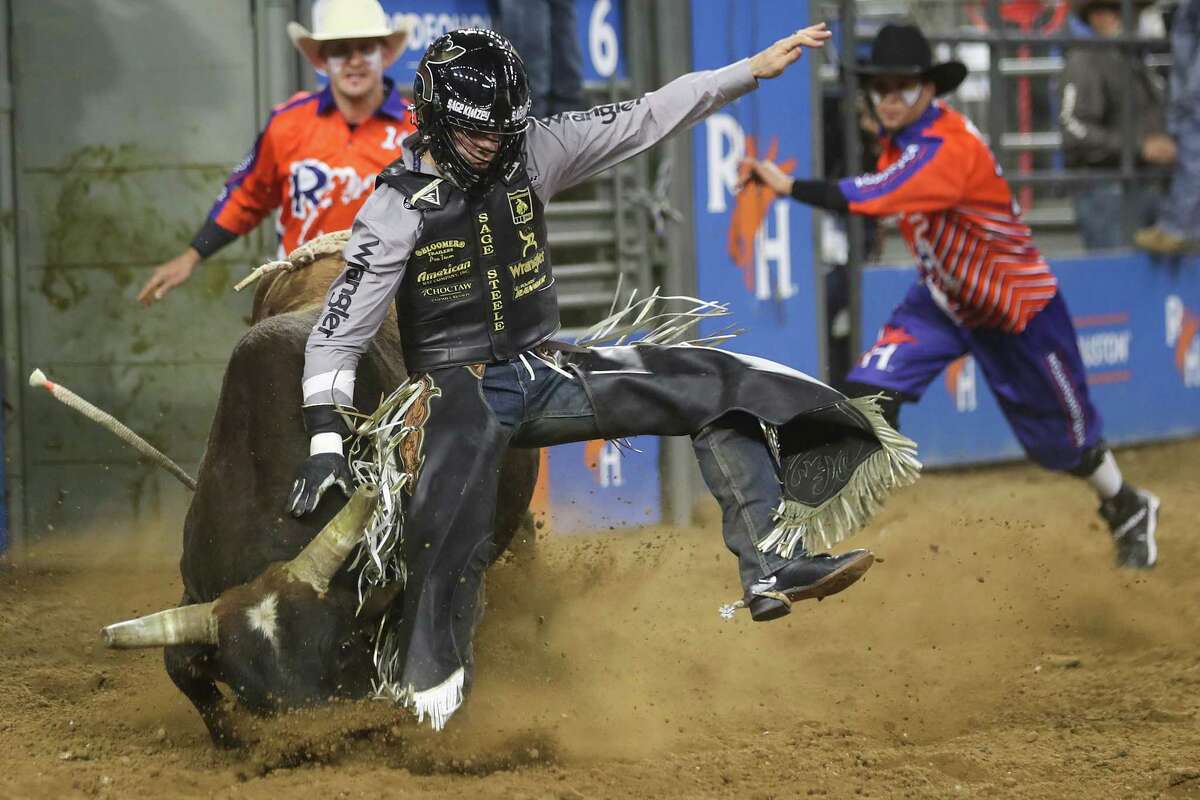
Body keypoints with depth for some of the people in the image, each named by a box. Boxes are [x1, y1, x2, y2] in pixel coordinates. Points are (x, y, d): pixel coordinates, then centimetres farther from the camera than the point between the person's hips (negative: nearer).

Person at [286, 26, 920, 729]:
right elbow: (338, 334, -9)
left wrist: (755, 69, -2)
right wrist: (325, 443, -17)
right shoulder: (400, 208, -10)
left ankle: (773, 565, -10)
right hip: (461, 390, -6)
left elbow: (646, 119, 2)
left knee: (713, 387, -4)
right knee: (455, 491, -38)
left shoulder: (532, 153, 1)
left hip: (546, 374, 6)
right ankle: (429, 679, -35)